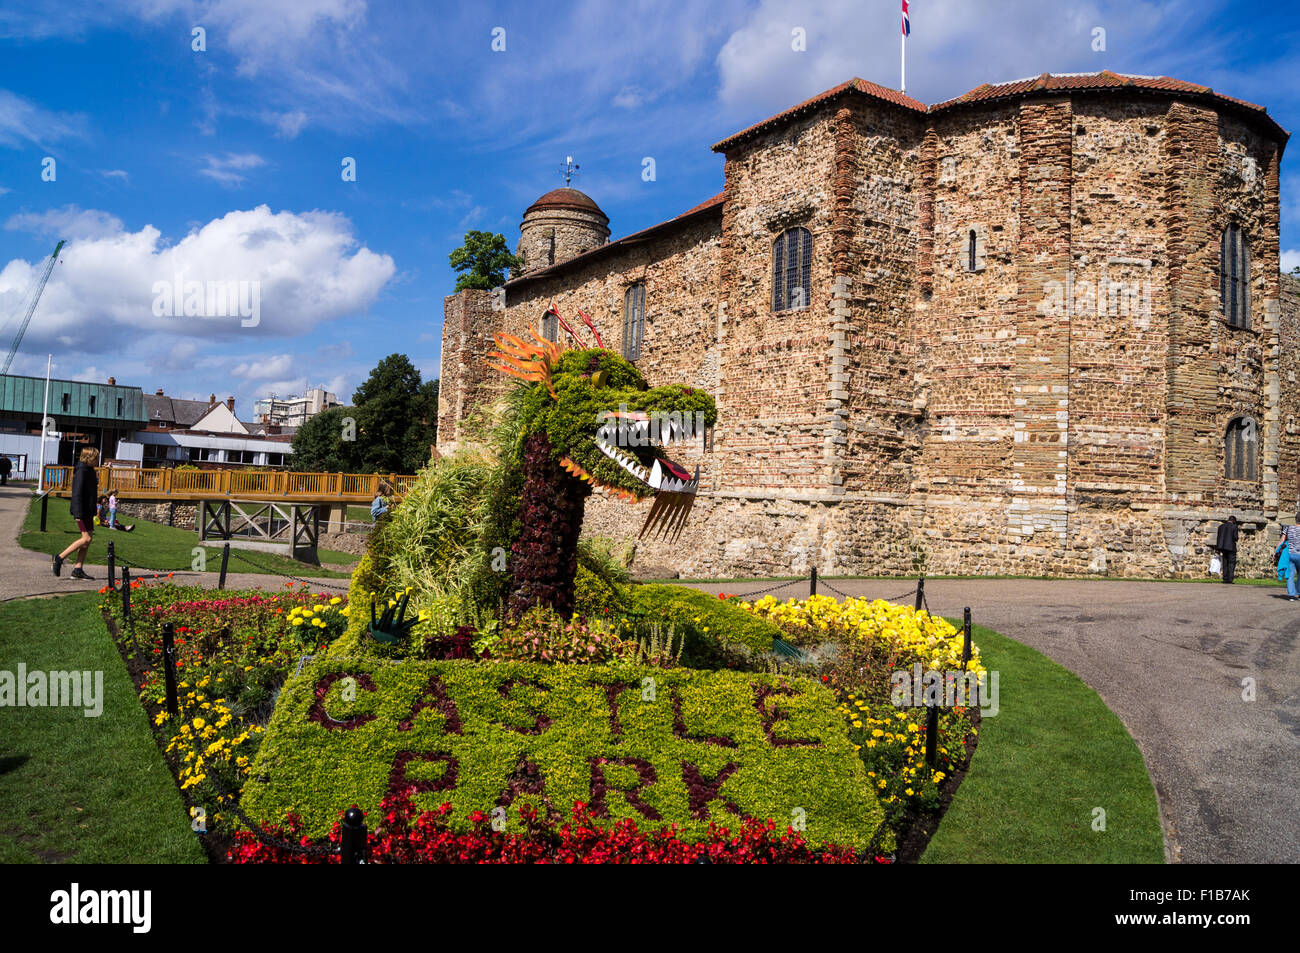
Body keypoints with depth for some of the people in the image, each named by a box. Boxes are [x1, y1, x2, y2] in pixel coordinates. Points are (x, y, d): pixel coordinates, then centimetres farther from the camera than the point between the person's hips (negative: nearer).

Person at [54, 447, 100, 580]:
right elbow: (77, 493, -19)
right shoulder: (82, 471, -14)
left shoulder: (89, 471, 16)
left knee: (89, 538, 7)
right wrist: (78, 513, -22)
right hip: (82, 510, -10)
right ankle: (60, 557, 2)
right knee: (86, 538, -9)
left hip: (88, 510, 10)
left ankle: (78, 569, 9)